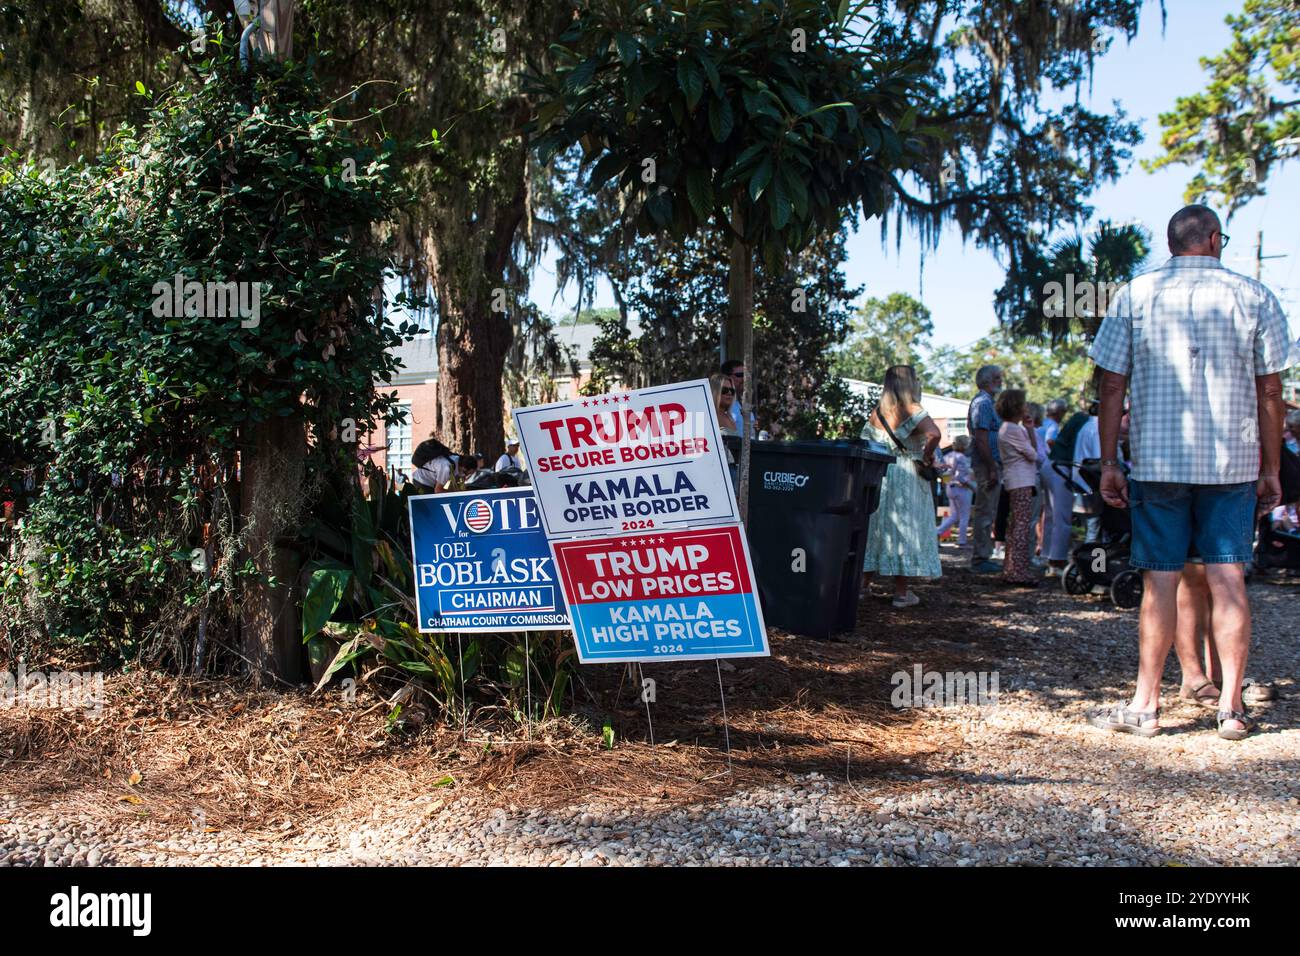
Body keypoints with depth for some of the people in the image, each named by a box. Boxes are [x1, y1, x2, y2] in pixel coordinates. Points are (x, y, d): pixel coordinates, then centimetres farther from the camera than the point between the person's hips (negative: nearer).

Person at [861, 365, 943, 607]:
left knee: (875, 528, 14)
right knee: (904, 530, 0)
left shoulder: (876, 413, 7)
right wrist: (927, 455, -10)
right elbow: (934, 434, -25)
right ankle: (901, 592, 4)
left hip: (878, 476, 5)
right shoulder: (913, 410, -9)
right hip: (906, 477, -5)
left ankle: (863, 584, 19)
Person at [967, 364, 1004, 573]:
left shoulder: (985, 401, 20)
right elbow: (981, 438, -21)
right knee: (985, 513, -7)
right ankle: (980, 559, -4)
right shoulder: (983, 402, -13)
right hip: (987, 464, -11)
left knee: (986, 513, 13)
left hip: (989, 465, 11)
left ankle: (981, 557, 19)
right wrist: (992, 469, -22)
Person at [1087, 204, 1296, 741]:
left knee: (1160, 582, 3)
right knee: (1228, 581, 5)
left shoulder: (1134, 296, 2)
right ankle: (1231, 707, 9)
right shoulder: (1254, 297, 3)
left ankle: (1146, 706, 7)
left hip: (1157, 461, 0)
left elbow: (1112, 385, 0)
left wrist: (1109, 462, 5)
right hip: (1234, 463, 1)